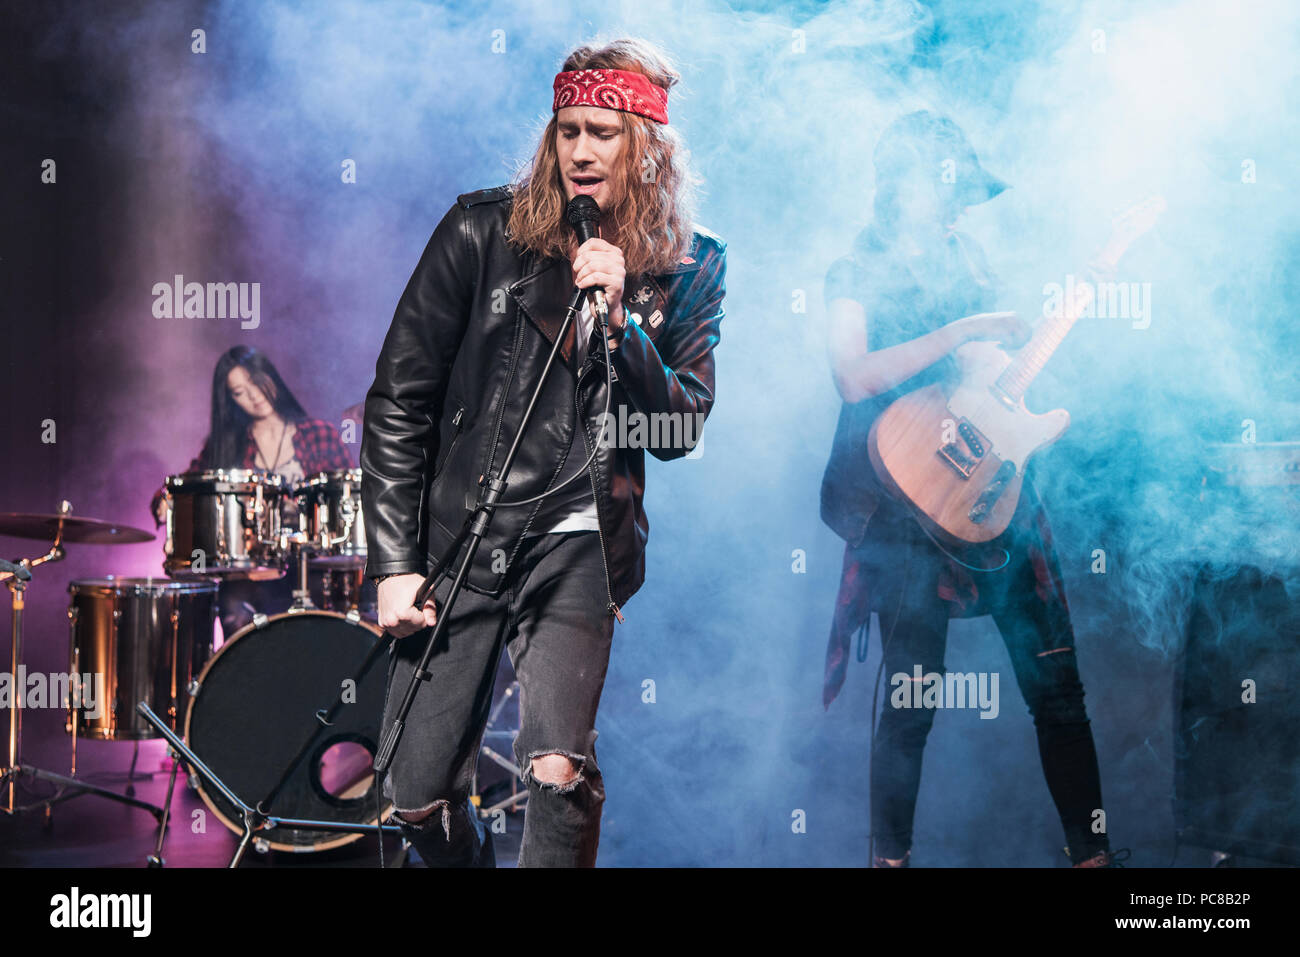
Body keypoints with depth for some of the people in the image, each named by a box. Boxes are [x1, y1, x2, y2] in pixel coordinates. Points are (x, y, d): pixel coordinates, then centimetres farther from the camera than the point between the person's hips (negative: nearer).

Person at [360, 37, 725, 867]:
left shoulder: (691, 268, 2)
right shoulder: (484, 231, -2)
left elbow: (681, 432, -1)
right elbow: (398, 402, 0)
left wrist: (619, 318, -15)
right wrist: (394, 563, -5)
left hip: (579, 541, -1)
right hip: (460, 535, 1)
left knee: (559, 770, -20)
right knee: (417, 798, 3)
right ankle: (470, 861, 34)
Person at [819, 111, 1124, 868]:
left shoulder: (967, 256, 15)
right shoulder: (857, 274, -1)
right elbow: (856, 377, -18)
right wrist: (965, 329, -20)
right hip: (911, 508, -5)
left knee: (1058, 685, 2)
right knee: (911, 703, -2)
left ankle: (1090, 851, 9)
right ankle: (890, 854, 14)